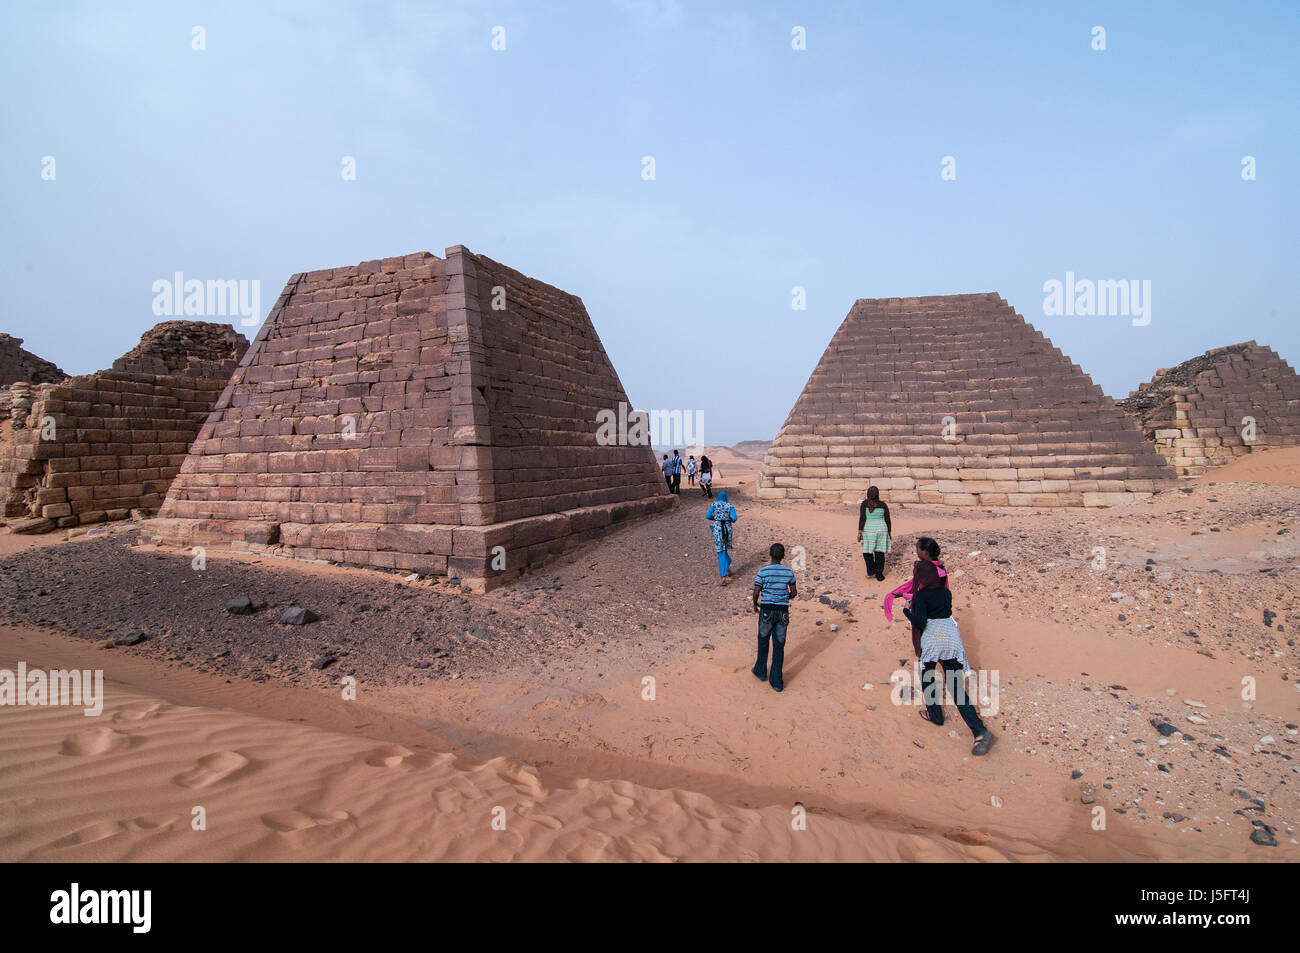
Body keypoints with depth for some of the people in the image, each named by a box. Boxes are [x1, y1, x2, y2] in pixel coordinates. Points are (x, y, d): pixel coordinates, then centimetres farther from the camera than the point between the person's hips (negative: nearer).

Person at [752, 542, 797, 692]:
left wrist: (755, 604, 11)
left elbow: (756, 593, -9)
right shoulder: (788, 572, -1)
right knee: (779, 646, 8)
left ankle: (760, 671, 34)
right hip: (783, 611, 2)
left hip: (767, 610, -2)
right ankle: (776, 682, 10)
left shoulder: (763, 571, -10)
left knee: (763, 641, 19)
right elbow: (794, 593, 7)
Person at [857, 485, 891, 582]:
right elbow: (887, 520, 6)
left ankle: (871, 571, 8)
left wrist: (860, 532, -9)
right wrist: (889, 533, 16)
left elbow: (862, 518, -11)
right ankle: (879, 574, 10)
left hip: (868, 530, -2)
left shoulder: (864, 504, -4)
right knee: (879, 553, 8)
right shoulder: (883, 505, 4)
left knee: (867, 551, 14)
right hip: (881, 529, 2)